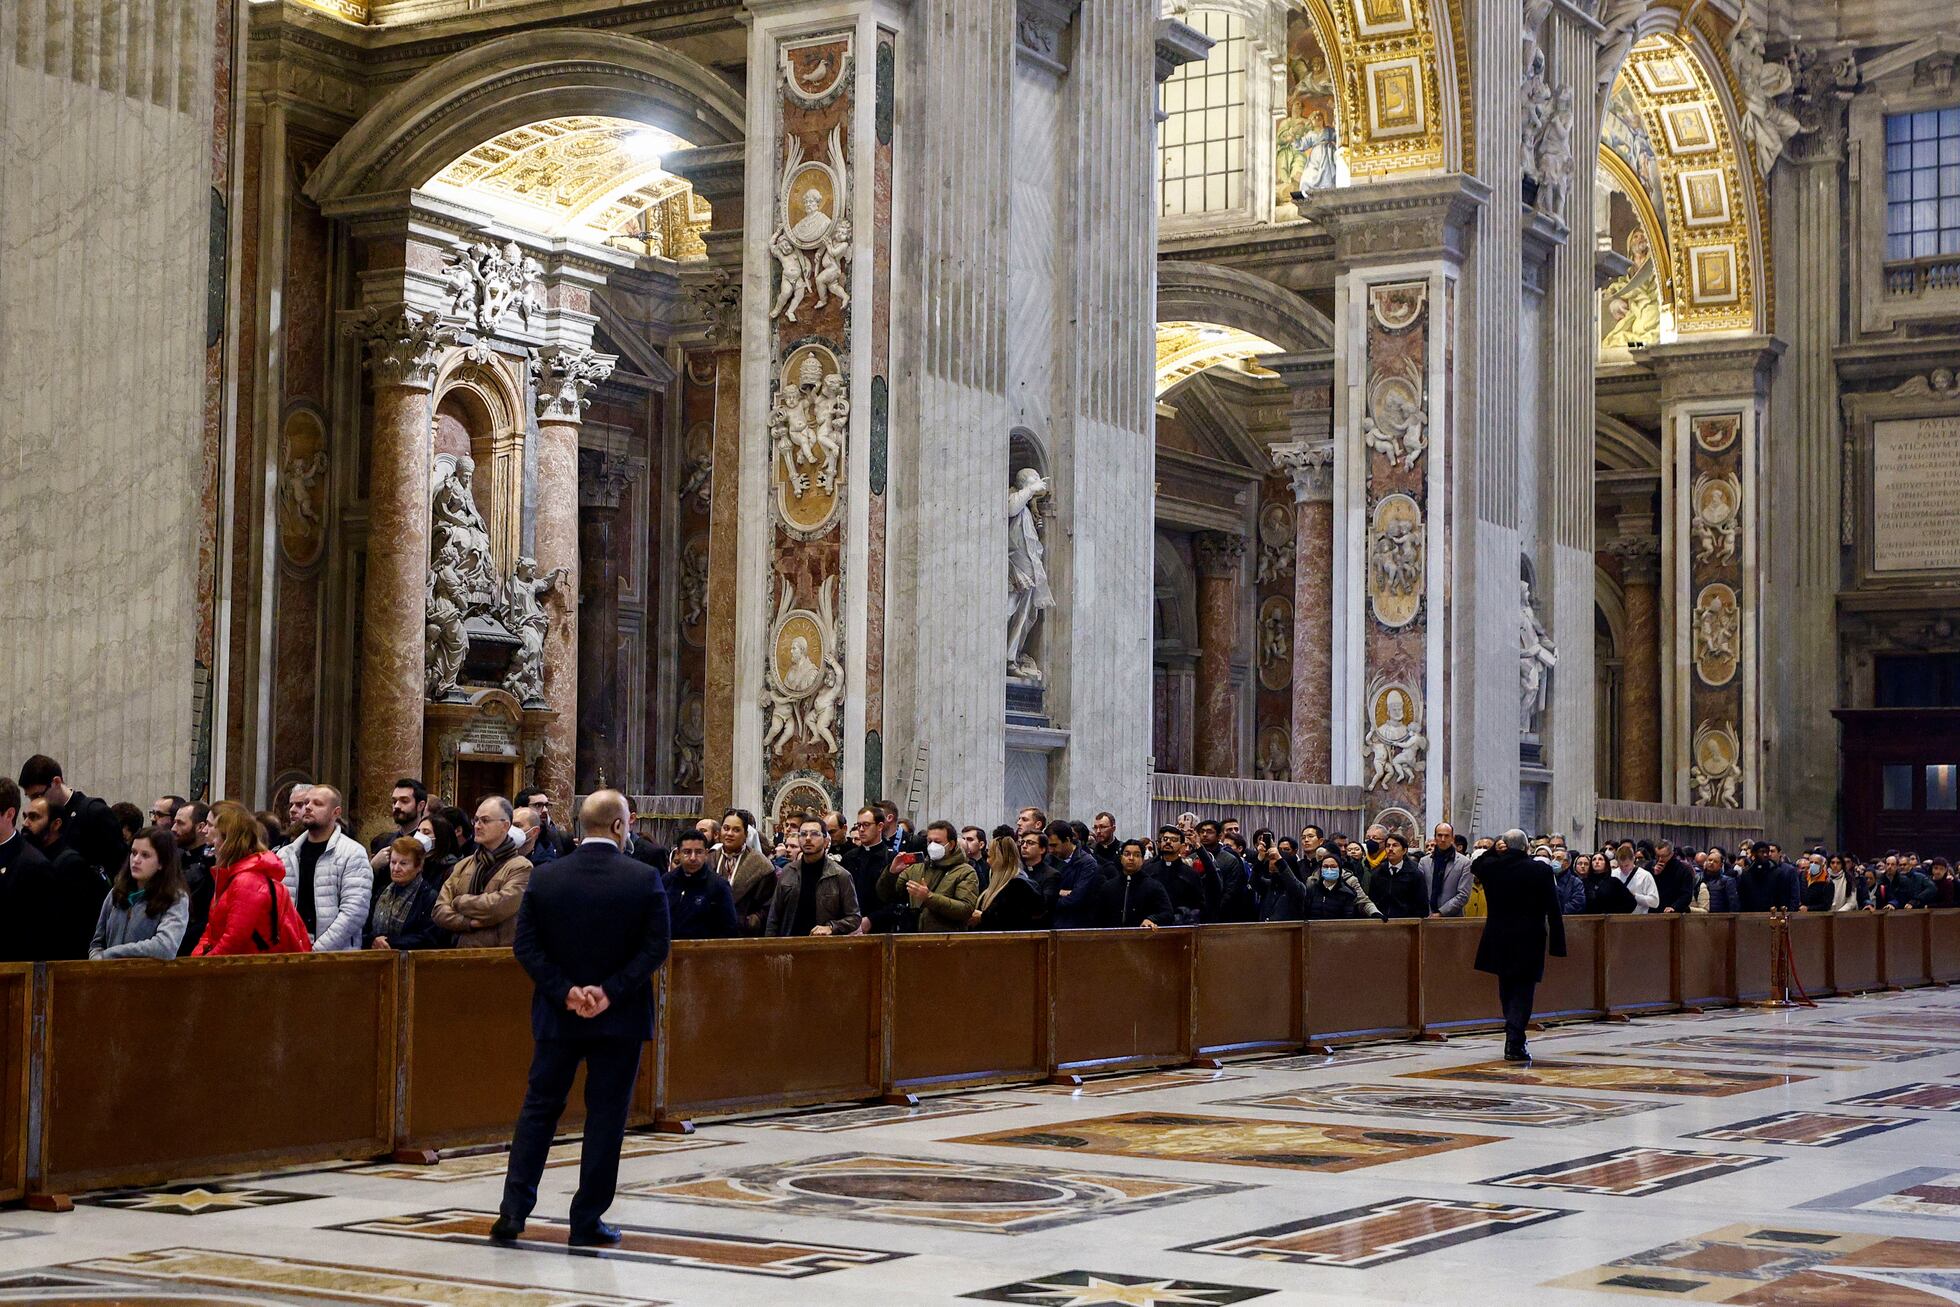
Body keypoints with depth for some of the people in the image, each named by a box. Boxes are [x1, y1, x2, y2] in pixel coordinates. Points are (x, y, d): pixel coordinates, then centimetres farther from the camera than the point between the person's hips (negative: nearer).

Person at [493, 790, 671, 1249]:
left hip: (558, 1017, 2)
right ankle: (587, 1222, 8)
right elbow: (654, 948, -13)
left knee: (539, 1108, 13)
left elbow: (525, 945, -5)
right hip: (621, 1020, -2)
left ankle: (513, 1212, 8)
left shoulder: (544, 879, -1)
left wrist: (565, 991, -8)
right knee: (606, 1116, 6)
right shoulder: (645, 881, -8)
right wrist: (611, 991, -14)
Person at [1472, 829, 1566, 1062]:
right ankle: (1515, 1043, -10)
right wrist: (1557, 944, -2)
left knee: (1507, 989, 17)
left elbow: (1474, 867, 23)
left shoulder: (1491, 867, -5)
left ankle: (1513, 1040, 24)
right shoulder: (1540, 870, -9)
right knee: (1522, 991, 0)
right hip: (1529, 943, -3)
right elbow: (1553, 910, -7)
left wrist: (1493, 851, 10)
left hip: (1499, 942, 3)